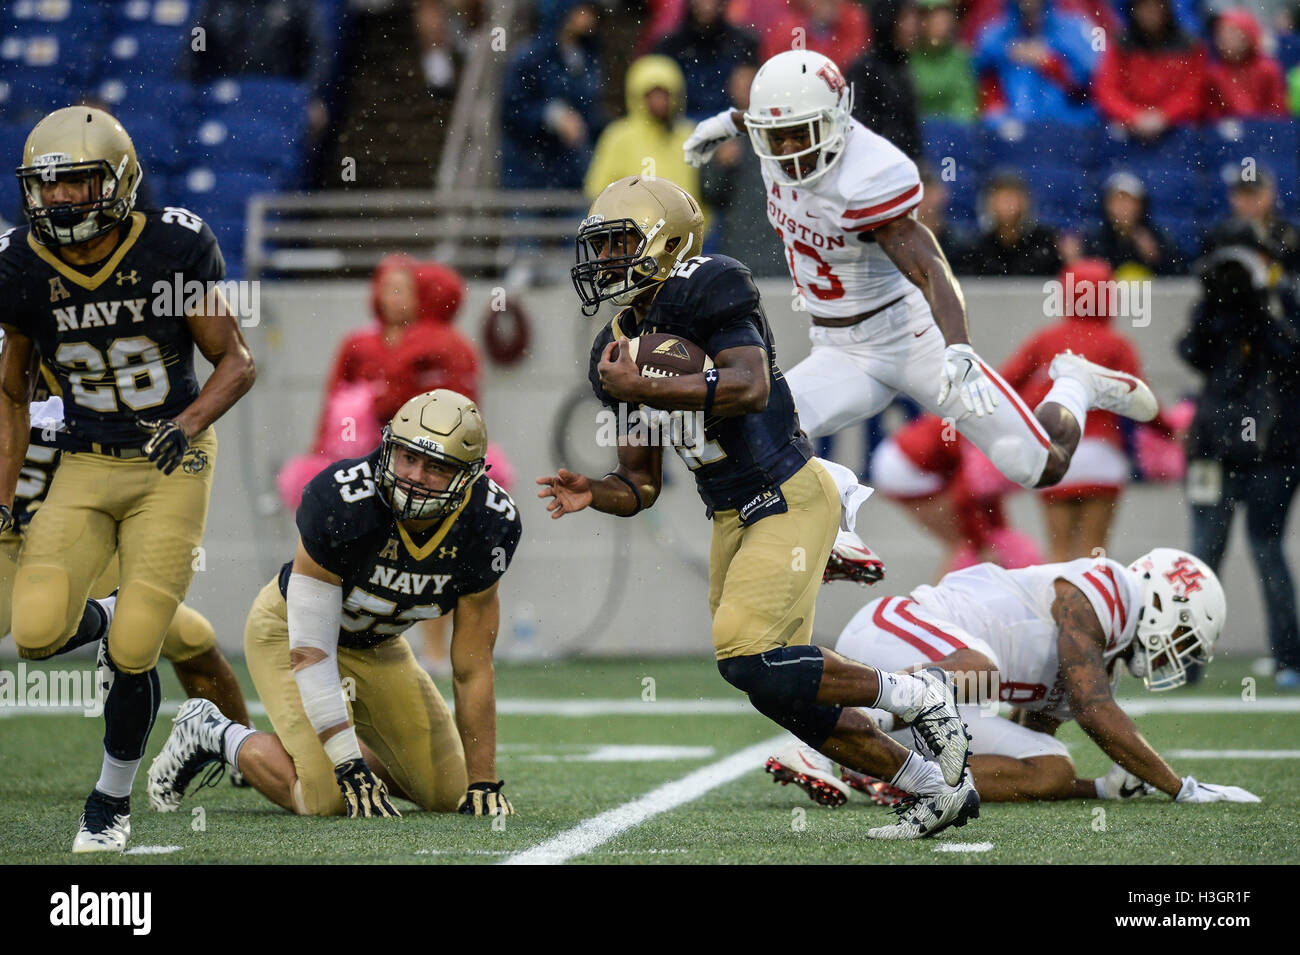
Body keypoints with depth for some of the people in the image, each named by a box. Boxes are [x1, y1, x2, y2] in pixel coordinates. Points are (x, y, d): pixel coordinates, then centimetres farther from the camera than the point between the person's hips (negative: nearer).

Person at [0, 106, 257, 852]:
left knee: (132, 652, -13)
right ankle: (126, 616, 19)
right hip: (86, 468, 3)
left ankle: (112, 802, 12)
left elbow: (237, 363, -5)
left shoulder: (174, 250, -14)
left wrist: (190, 423, -24)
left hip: (174, 463, -3)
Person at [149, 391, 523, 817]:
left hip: (377, 644, 5)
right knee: (327, 800, -22)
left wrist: (483, 783, -17)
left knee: (451, 794, 1)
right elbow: (310, 651, -32)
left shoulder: (488, 525, -24)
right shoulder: (340, 504, -37)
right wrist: (351, 770, -35)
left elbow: (473, 669, -14)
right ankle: (215, 736, 6)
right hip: (291, 631, -5)